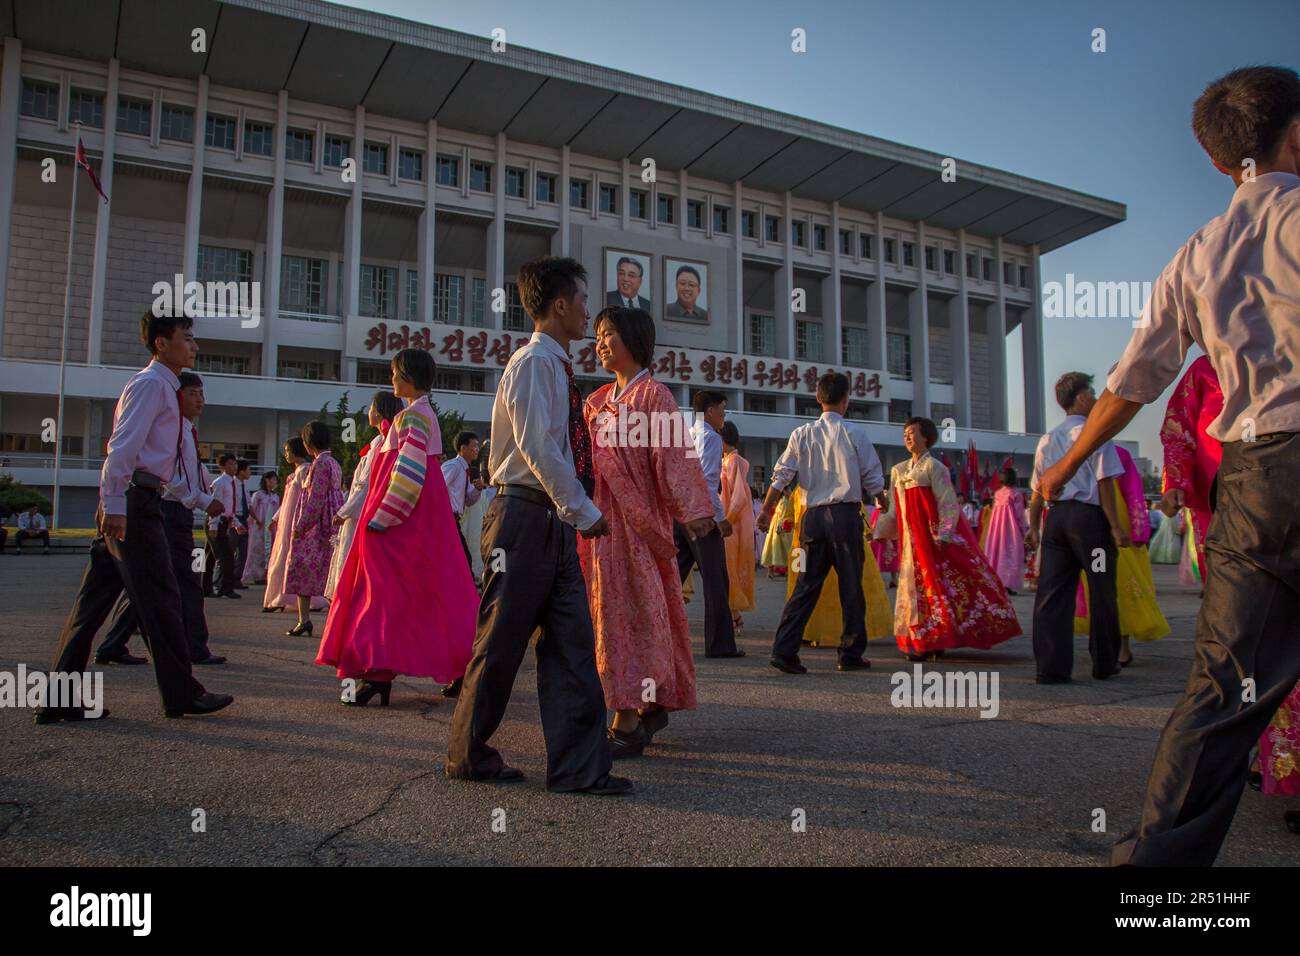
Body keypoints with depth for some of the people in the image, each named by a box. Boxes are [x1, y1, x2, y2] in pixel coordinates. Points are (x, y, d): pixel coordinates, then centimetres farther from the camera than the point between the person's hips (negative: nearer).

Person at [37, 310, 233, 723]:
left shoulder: (162, 387, 21)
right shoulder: (151, 383, -9)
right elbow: (123, 446, -18)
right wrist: (115, 504, -23)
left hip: (124, 506, 10)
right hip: (132, 503, -10)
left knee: (94, 600, 9)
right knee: (160, 600, -3)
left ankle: (61, 700, 13)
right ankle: (181, 693, 5)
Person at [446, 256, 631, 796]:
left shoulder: (555, 366, 17)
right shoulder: (532, 362, -11)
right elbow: (538, 449, -19)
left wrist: (575, 513, 12)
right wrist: (585, 512, -15)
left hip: (555, 522, 9)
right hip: (525, 516, -9)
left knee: (572, 641, 5)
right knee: (501, 642, 3)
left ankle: (578, 765, 10)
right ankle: (468, 756, 20)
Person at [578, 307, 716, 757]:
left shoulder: (653, 394, -5)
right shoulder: (598, 400, 16)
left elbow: (675, 454, -15)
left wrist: (692, 510, -24)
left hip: (638, 519, -7)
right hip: (602, 518, 7)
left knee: (632, 608, -6)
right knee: (615, 608, 10)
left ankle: (627, 723, -2)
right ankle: (651, 706, 21)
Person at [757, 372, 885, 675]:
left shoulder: (802, 434, 5)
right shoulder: (854, 433, -2)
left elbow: (781, 476, 3)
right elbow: (873, 481, 1)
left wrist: (766, 510, 12)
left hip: (813, 515, 3)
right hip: (846, 514, -3)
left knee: (807, 584, 6)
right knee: (851, 585, 7)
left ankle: (784, 650, 0)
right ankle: (851, 654, 13)